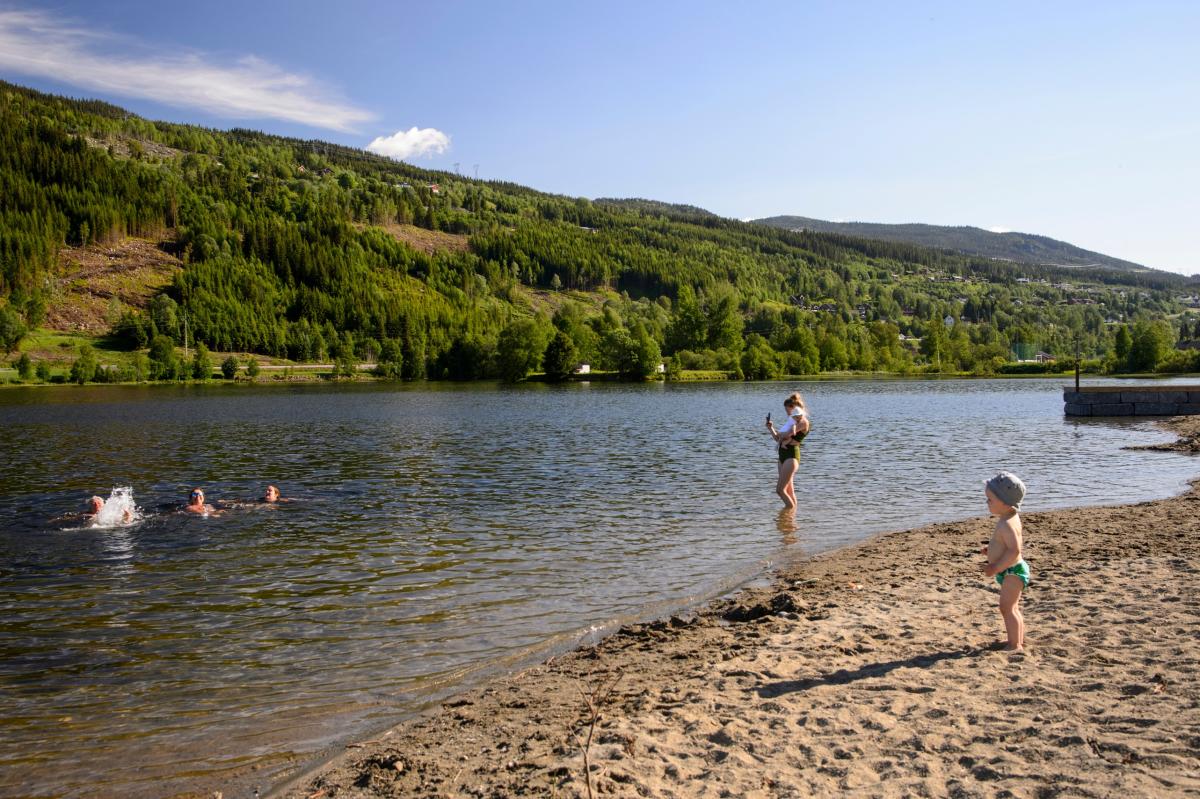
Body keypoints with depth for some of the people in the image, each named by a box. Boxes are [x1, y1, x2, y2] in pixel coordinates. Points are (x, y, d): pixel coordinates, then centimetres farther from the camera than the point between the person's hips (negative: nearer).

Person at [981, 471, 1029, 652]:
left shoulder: (1006, 524, -25)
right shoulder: (1012, 518, 8)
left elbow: (1014, 550, -32)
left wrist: (996, 568, -28)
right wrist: (993, 549, 14)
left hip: (1012, 572, -11)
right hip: (1012, 572, 11)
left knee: (1007, 607, -9)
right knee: (1013, 608, 20)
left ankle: (1014, 644, -4)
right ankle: (1020, 641, 31)